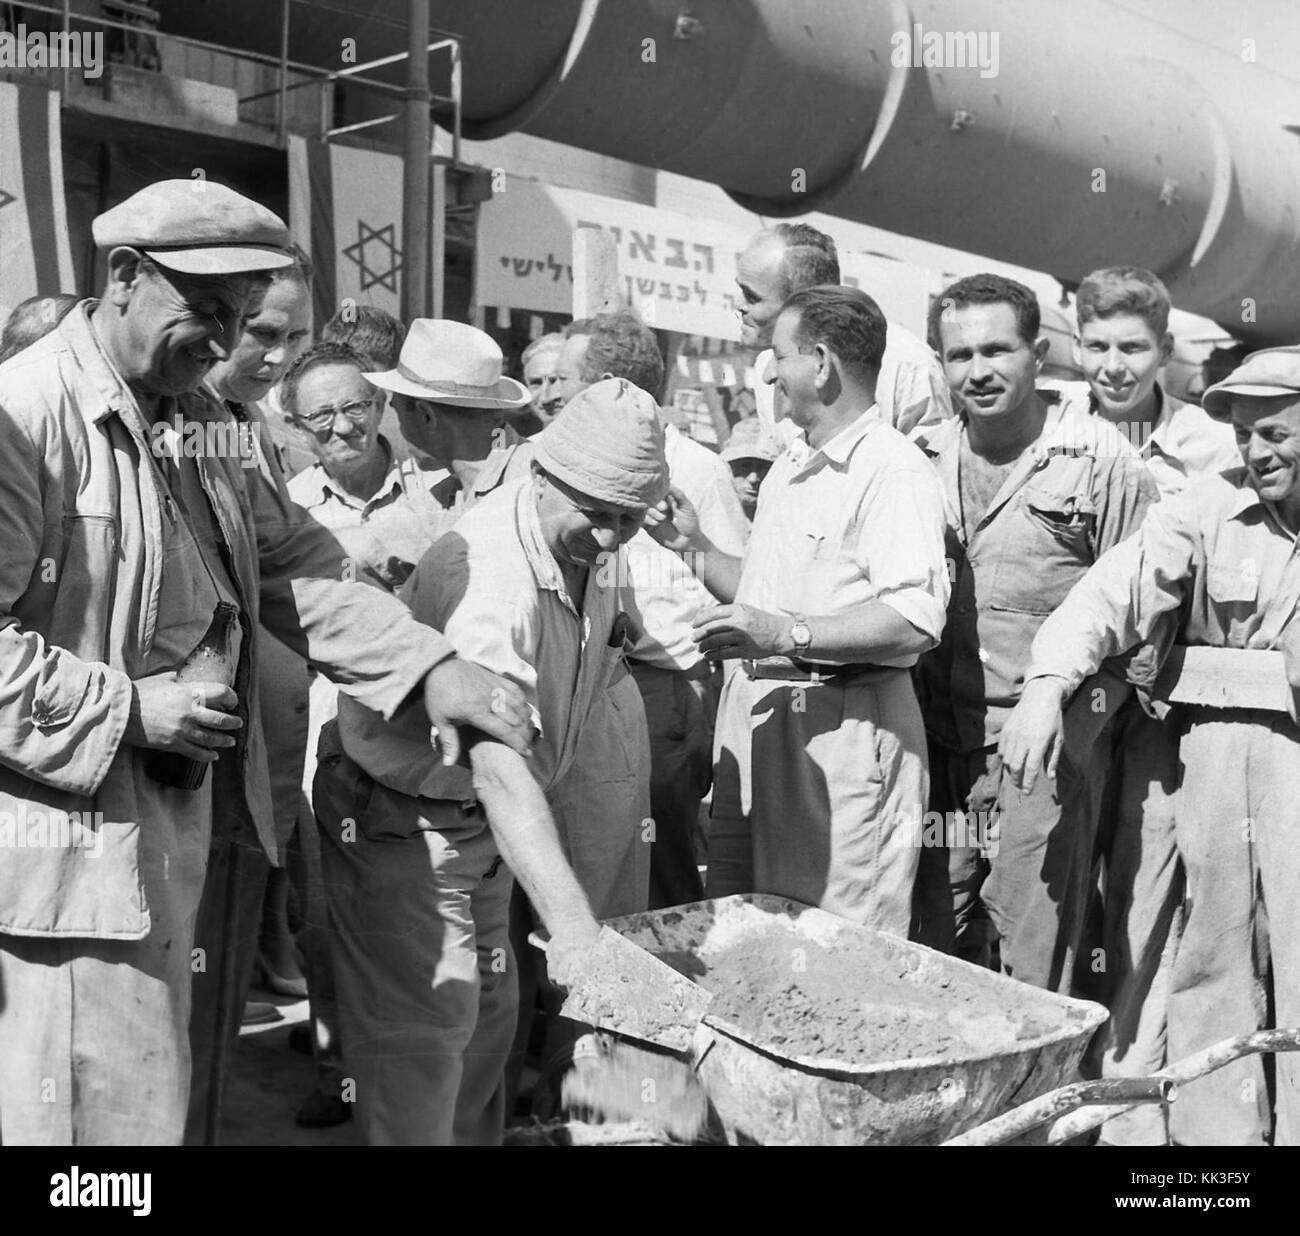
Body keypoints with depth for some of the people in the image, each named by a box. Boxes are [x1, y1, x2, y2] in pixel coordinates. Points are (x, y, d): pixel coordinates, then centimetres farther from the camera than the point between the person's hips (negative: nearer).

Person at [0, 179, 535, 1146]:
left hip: (177, 808, 8)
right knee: (115, 1108, 0)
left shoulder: (197, 418, 11)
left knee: (160, 1083, 19)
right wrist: (127, 709, -20)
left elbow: (292, 567, 10)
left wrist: (428, 666, -2)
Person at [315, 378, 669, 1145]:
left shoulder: (591, 553, -5)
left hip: (479, 822, 9)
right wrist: (571, 922, -48)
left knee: (489, 1010, 18)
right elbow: (500, 768, -42)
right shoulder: (488, 572, -33)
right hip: (399, 818, -9)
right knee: (424, 1025, -8)